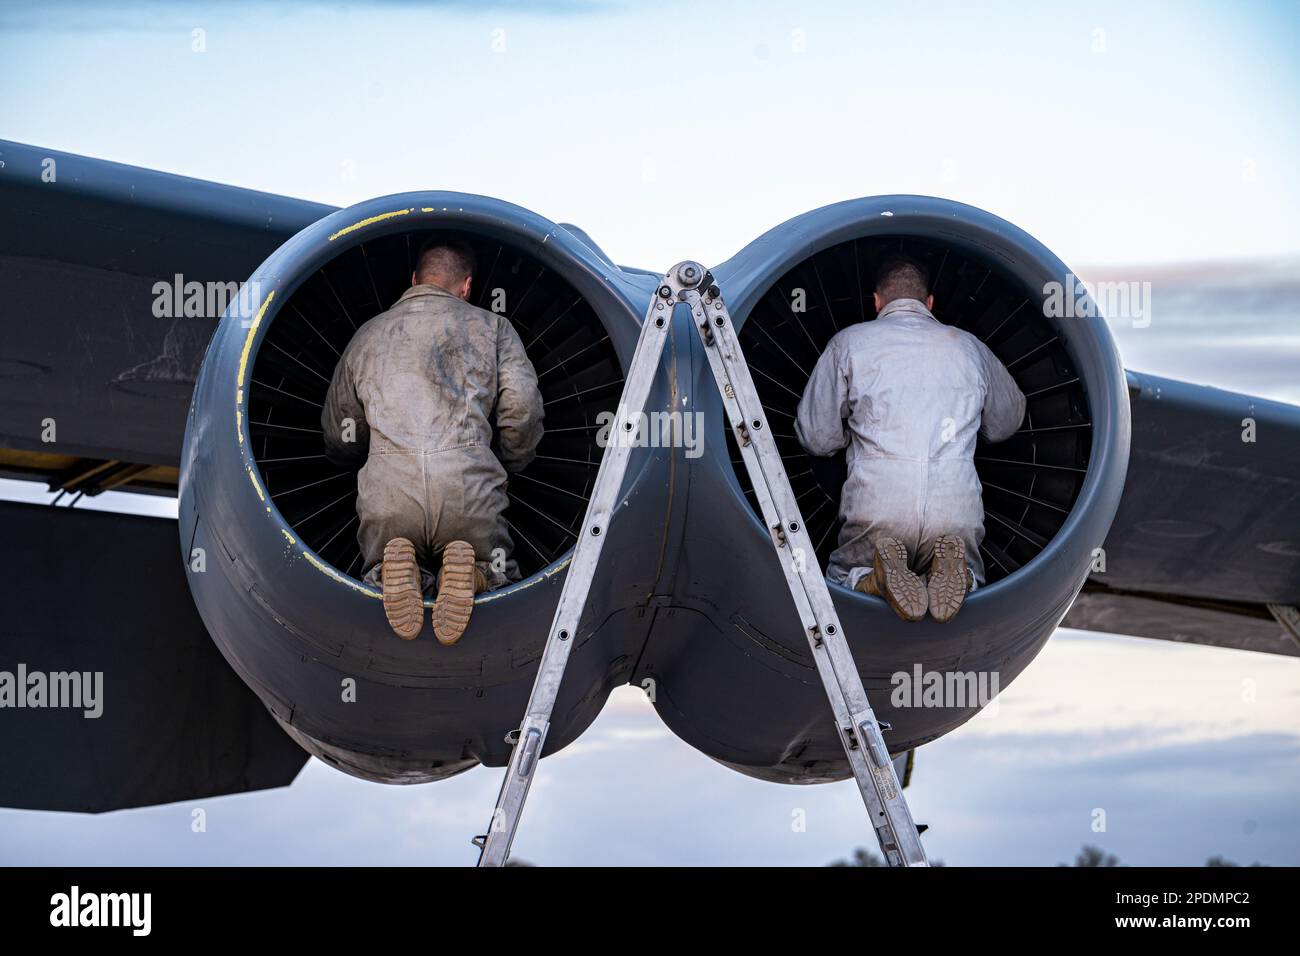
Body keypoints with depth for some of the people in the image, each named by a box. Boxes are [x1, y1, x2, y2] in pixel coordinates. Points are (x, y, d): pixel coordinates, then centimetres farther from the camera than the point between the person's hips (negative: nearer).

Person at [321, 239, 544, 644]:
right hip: (469, 489, -1)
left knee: (378, 580, 25)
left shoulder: (367, 335, 25)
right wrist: (508, 464, 23)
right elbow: (522, 406, 4)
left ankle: (395, 572, -12)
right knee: (498, 577, 22)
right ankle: (467, 573, -14)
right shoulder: (492, 326, 18)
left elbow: (339, 439, 31)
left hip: (388, 493, 1)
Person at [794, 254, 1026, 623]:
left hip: (877, 507, -1)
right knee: (970, 578, 29)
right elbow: (1005, 425, 31)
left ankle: (875, 579, -11)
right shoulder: (968, 345, 17)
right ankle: (953, 570, -8)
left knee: (841, 578, 25)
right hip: (957, 509, 1)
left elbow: (816, 438, 11)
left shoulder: (849, 342, 9)